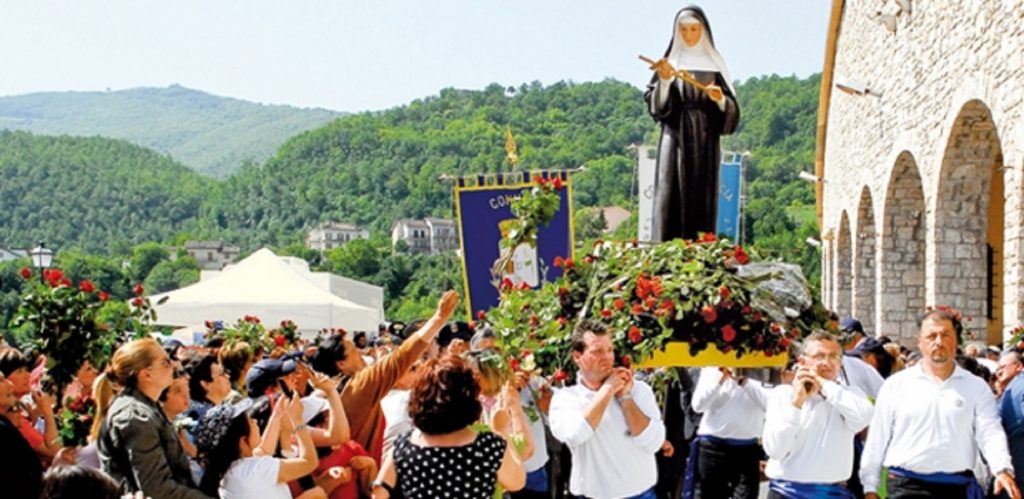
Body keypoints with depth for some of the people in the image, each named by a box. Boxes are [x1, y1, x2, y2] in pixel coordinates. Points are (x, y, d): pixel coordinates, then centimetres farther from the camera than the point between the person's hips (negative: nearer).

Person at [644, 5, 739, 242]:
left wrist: (721, 99, -16)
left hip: (705, 143, 1)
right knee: (672, 198, -7)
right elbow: (655, 105, -2)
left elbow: (731, 109, 5)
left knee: (702, 200, 0)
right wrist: (665, 81, -19)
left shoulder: (714, 65, 8)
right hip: (676, 141, -1)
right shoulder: (669, 62, 5)